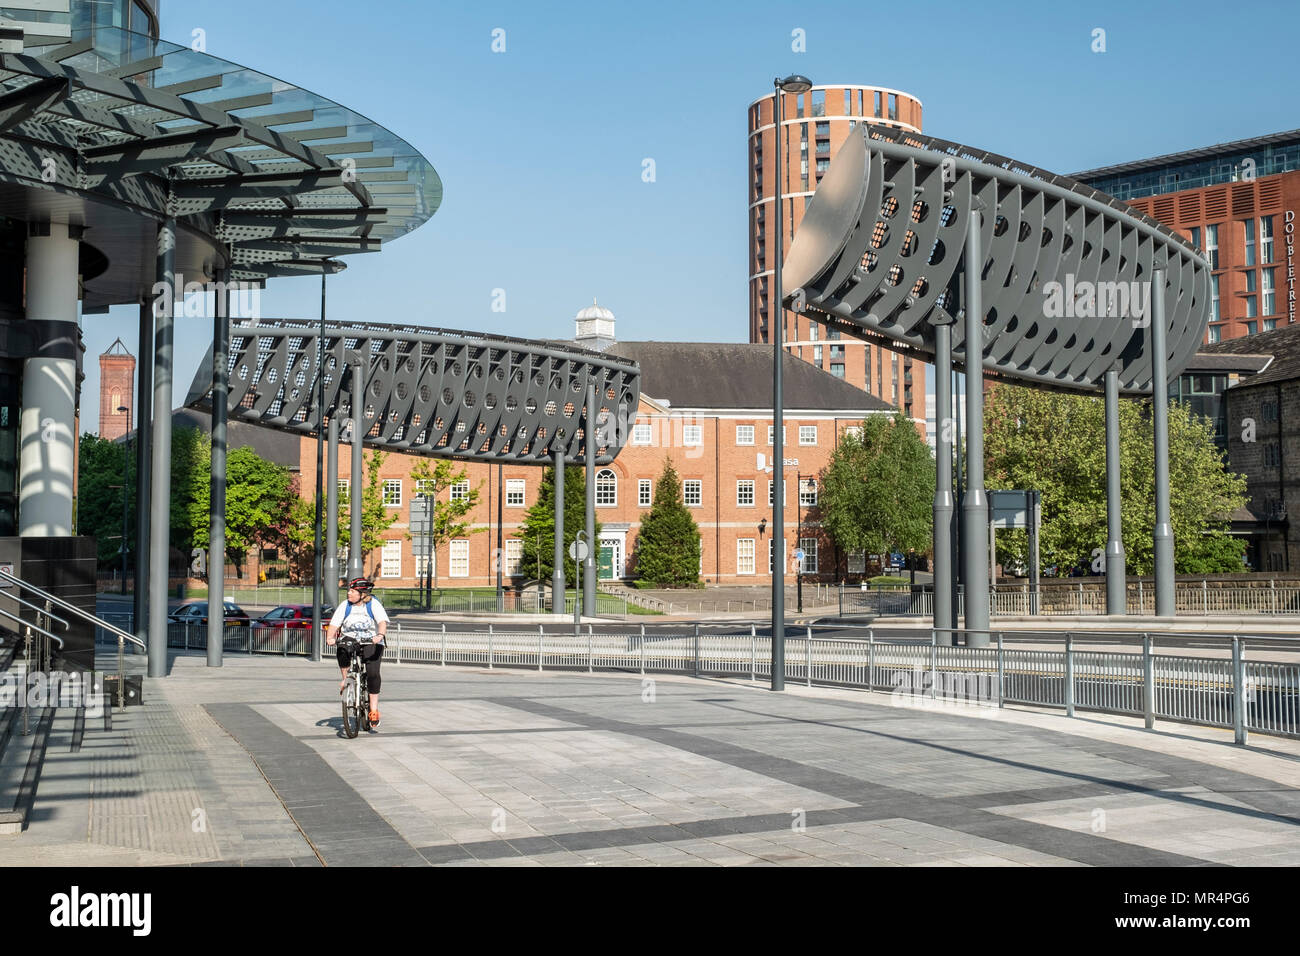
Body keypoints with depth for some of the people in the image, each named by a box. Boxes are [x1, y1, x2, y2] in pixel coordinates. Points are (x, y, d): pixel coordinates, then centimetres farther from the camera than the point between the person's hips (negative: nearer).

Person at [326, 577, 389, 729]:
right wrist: (330, 638, -27)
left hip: (371, 644, -2)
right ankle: (345, 679, -9)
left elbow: (382, 622, -20)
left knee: (373, 674, -17)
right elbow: (334, 624, -6)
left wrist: (380, 635, -40)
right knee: (342, 650, -34)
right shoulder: (345, 606, 0)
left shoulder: (373, 604, -7)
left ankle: (374, 710, -7)